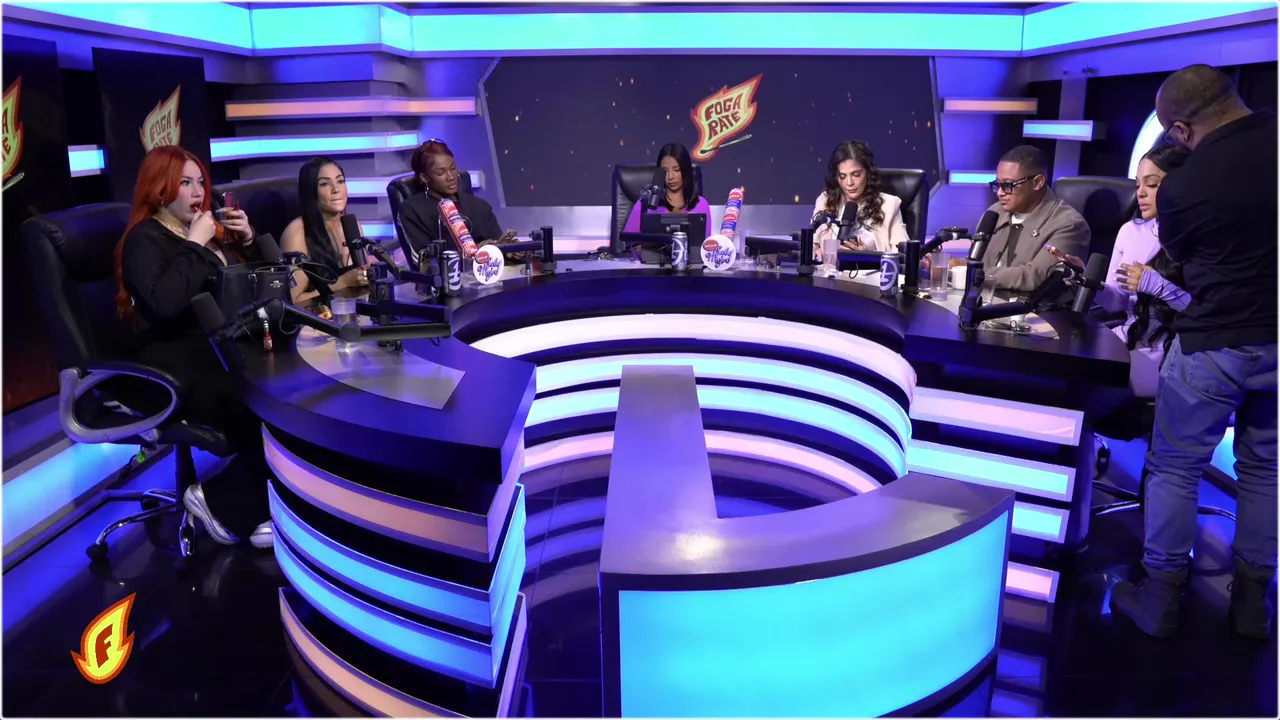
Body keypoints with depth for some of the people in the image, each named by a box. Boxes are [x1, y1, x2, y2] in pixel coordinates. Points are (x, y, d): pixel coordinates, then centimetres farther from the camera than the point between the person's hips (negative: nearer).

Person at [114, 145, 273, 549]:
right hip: (180, 364, -7)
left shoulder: (210, 229, 19)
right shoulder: (145, 240, -4)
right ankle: (221, 501, -6)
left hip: (224, 347, 7)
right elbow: (165, 303, -24)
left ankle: (255, 505, -9)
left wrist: (248, 241, 9)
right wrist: (195, 246, -15)